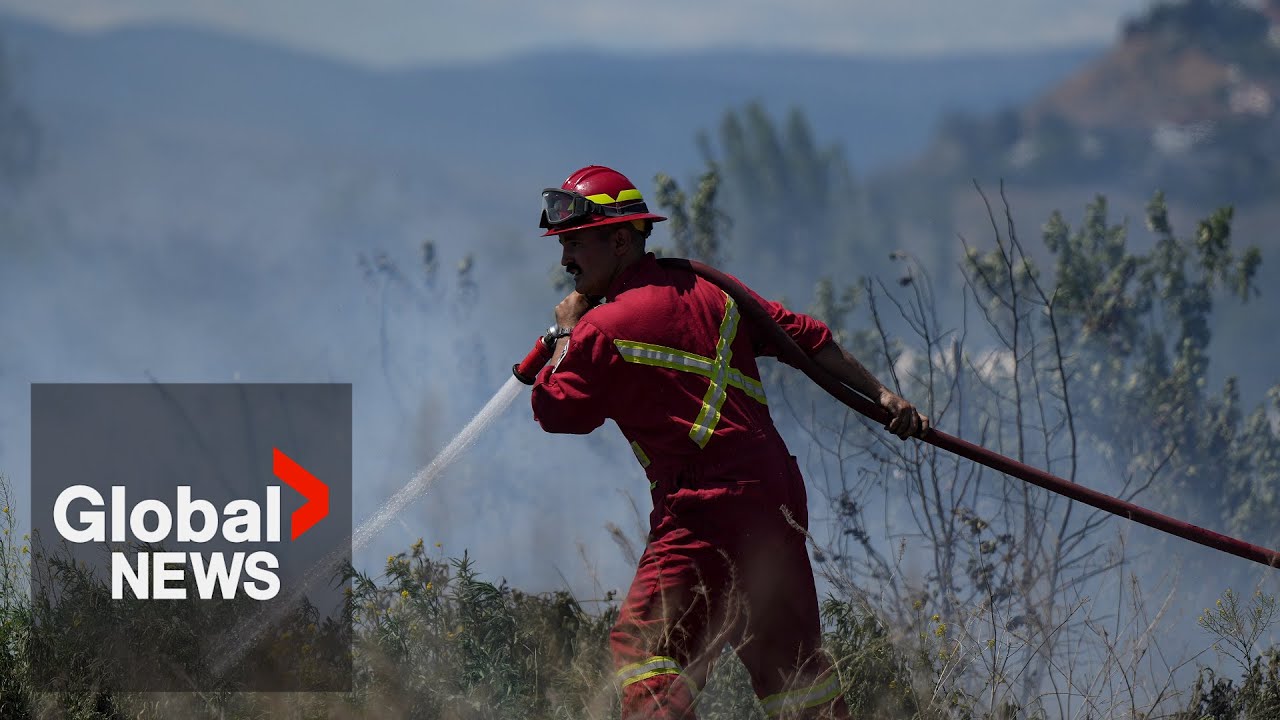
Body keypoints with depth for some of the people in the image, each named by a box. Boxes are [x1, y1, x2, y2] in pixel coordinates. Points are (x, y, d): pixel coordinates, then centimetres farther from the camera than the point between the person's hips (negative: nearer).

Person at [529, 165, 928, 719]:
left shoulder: (604, 328, -8)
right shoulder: (707, 290, 13)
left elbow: (553, 410, 2)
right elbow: (805, 337, 14)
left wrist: (566, 333, 16)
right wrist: (882, 397, 16)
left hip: (705, 513, -8)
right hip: (778, 498, 8)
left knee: (644, 648, -12)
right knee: (790, 659, 15)